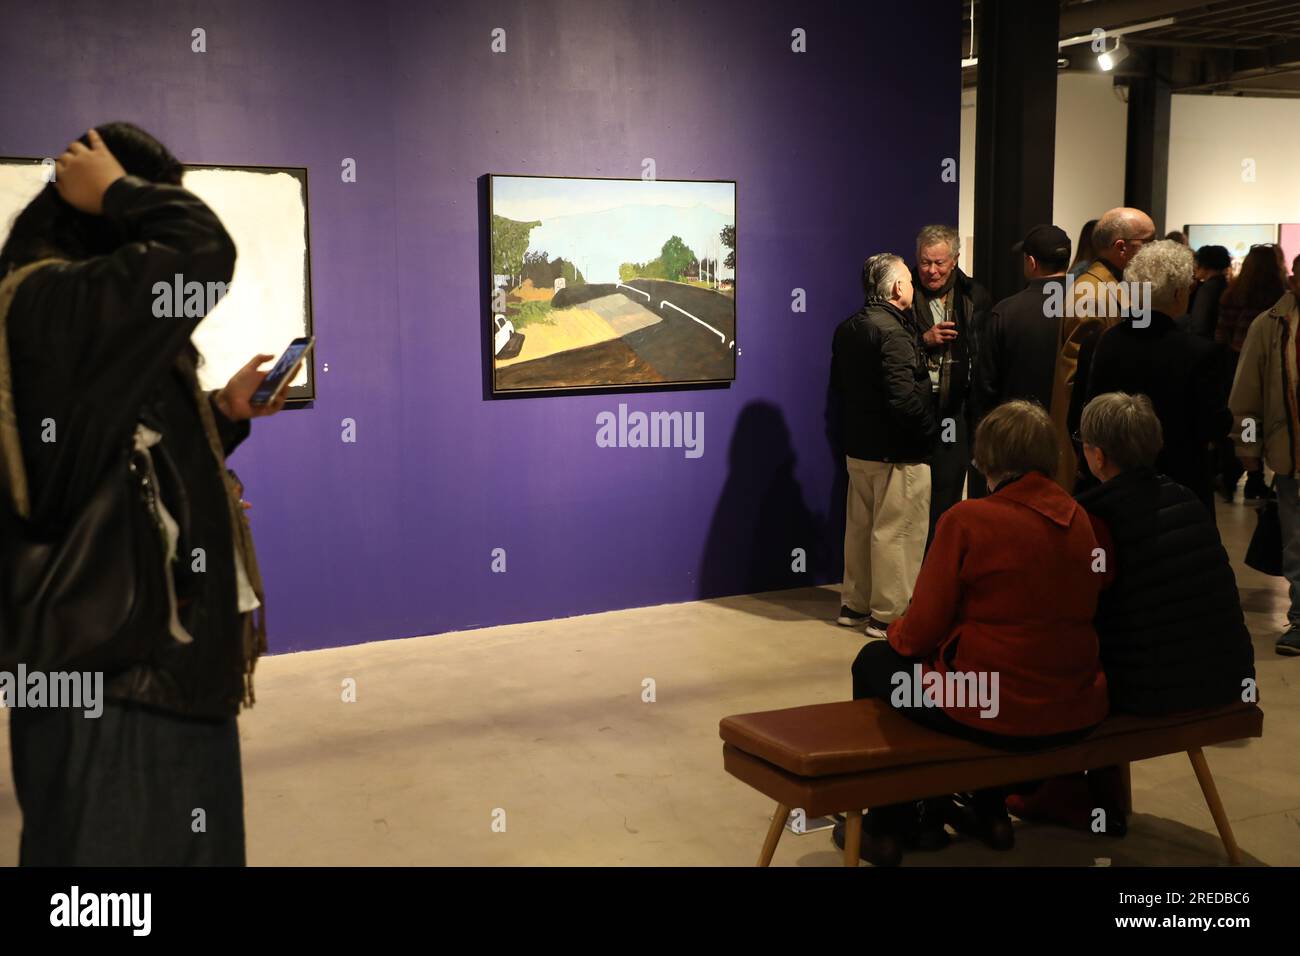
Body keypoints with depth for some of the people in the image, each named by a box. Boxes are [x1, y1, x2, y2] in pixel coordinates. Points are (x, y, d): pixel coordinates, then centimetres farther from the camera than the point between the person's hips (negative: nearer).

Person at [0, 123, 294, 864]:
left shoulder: (109, 325, 14)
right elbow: (204, 250, -28)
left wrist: (225, 413, 8)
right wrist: (116, 189, -11)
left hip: (171, 658, 10)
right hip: (113, 670, -10)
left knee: (192, 845, 19)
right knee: (119, 848, 3)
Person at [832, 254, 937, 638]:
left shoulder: (847, 329, 8)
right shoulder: (892, 331, -20)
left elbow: (838, 384, 16)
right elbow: (903, 396, -26)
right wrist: (928, 430, -11)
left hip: (858, 447, 9)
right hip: (897, 451, -9)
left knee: (860, 526, 16)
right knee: (896, 533, 0)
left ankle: (855, 605, 26)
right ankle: (889, 614, 6)